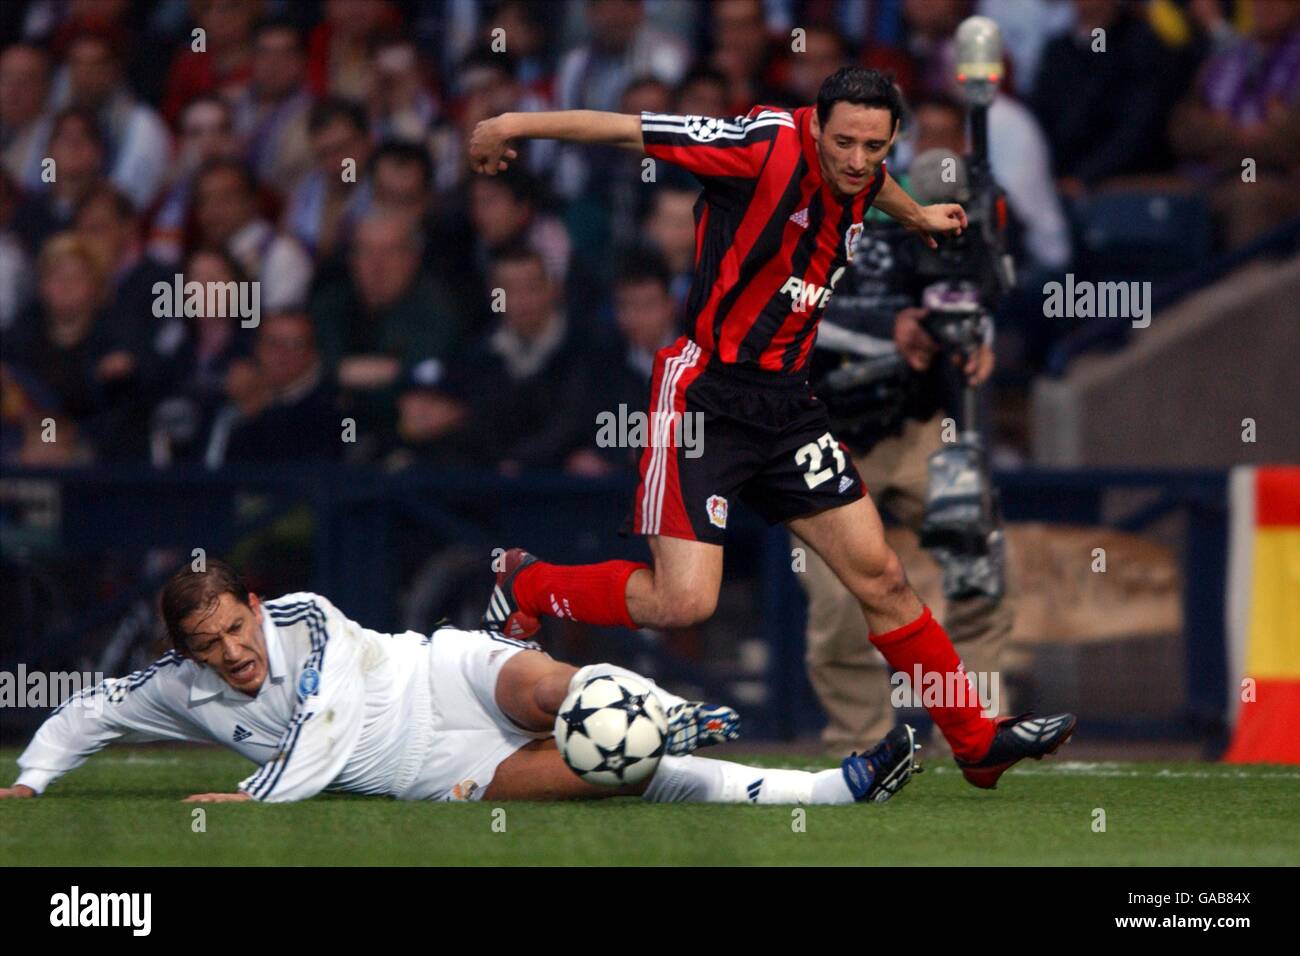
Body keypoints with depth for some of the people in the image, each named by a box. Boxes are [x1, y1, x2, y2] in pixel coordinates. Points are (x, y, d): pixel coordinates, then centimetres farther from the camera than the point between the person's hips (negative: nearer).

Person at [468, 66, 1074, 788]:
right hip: (706, 395, -7)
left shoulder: (862, 179, 4)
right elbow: (631, 130, -15)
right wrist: (516, 126, -11)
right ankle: (525, 587, 10)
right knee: (683, 603, -15)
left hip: (787, 403, 7)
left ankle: (977, 742, 19)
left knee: (880, 578, 8)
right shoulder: (771, 146, -19)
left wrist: (918, 216, 52)